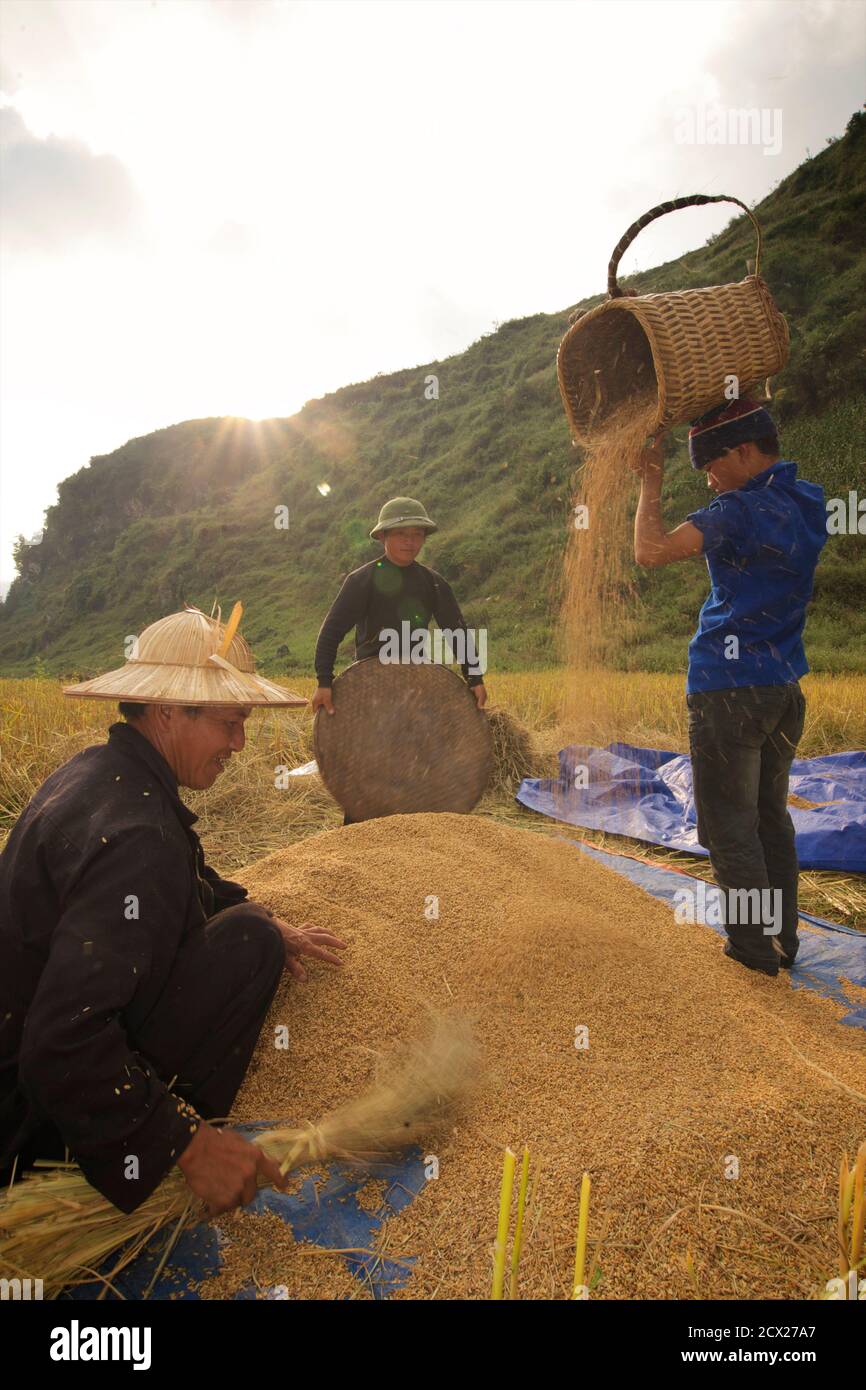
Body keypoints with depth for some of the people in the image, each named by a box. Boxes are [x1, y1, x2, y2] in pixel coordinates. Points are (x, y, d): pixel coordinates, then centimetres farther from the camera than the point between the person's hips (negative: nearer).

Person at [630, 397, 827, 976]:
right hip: (785, 685, 9)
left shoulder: (743, 510, -16)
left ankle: (754, 948, 9)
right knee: (771, 816, 17)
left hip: (729, 687, -8)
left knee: (730, 823, 2)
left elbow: (651, 550, -23)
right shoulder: (810, 499, 10)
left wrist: (651, 482, -8)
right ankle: (783, 938, 24)